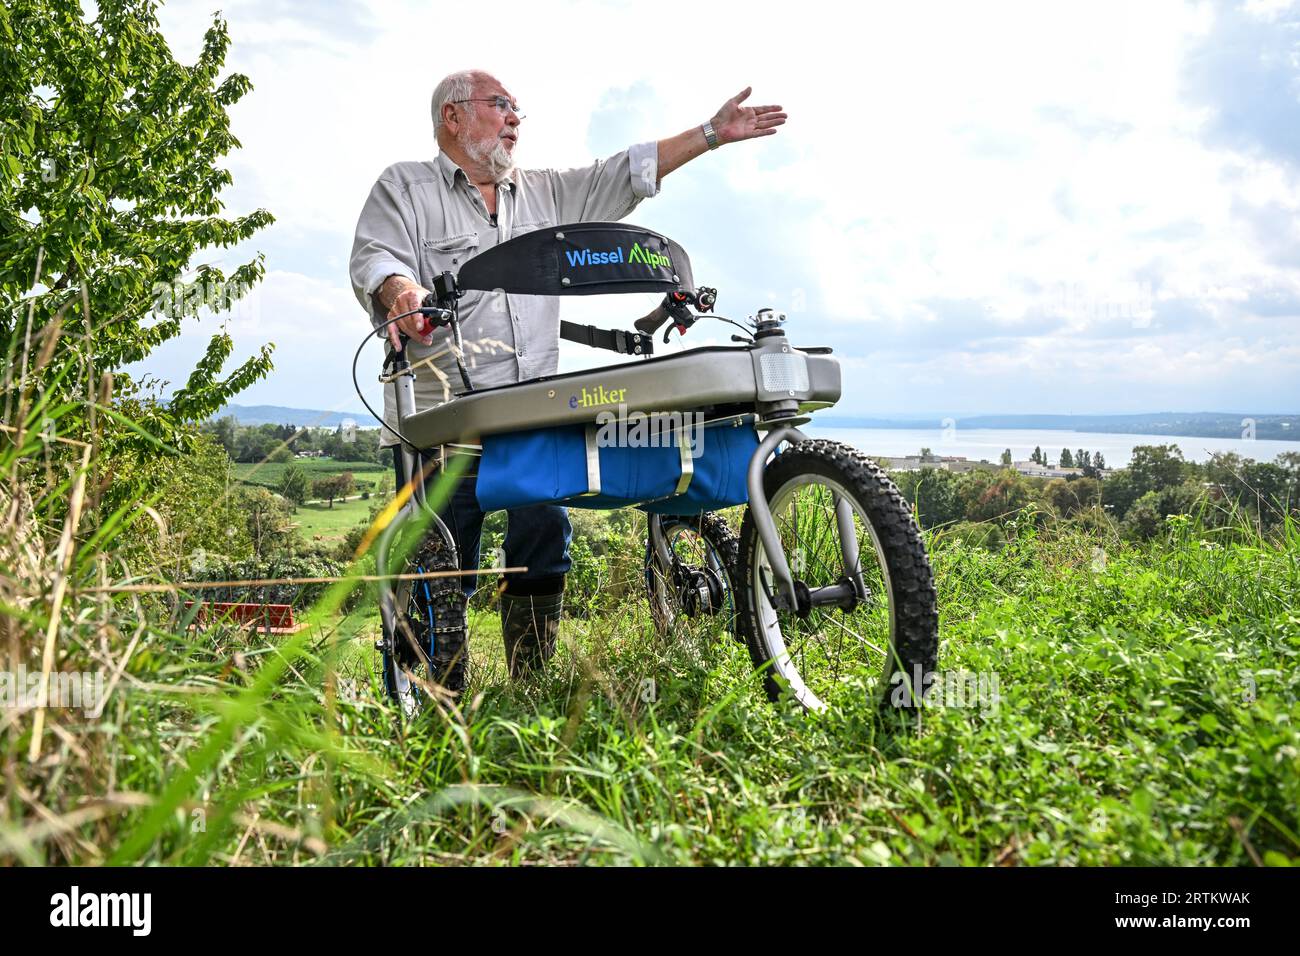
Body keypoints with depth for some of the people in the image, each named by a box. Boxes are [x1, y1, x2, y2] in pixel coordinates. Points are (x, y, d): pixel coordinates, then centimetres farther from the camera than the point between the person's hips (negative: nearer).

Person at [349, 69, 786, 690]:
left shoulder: (545, 193, 25)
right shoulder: (404, 187, 10)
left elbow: (623, 175, 23)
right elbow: (374, 260, -5)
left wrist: (711, 134, 19)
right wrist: (401, 290, -29)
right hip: (439, 417, -4)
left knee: (543, 548, 0)